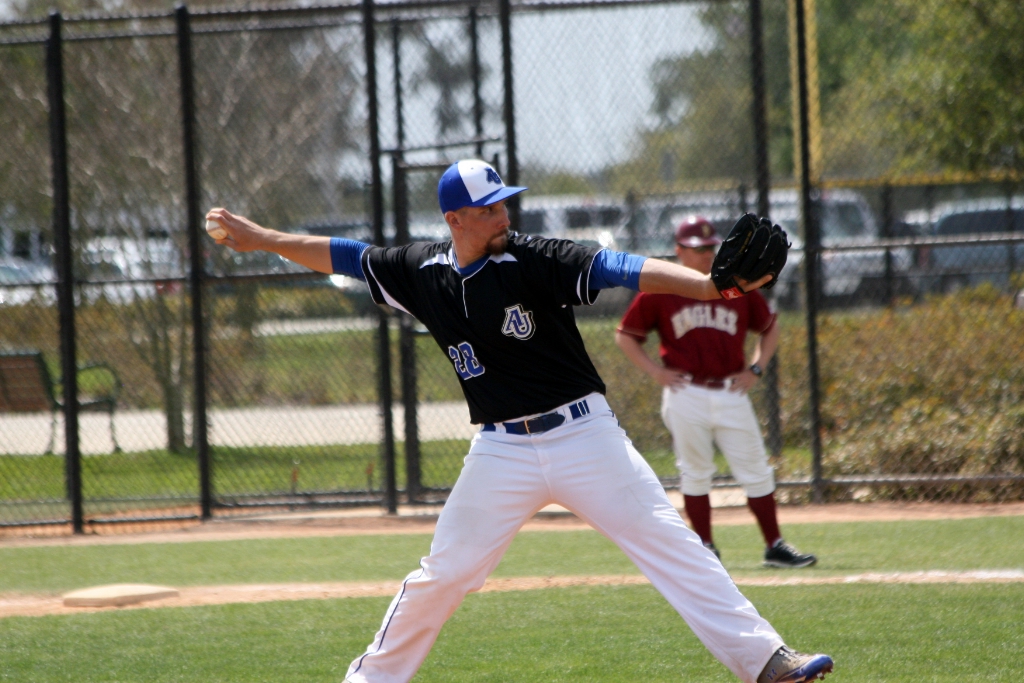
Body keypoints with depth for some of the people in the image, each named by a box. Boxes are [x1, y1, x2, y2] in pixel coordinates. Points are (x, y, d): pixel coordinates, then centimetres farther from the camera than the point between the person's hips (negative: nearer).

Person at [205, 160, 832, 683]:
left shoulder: (534, 261, -10)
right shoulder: (423, 272, 1)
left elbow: (620, 269, -23)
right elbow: (343, 256, 16)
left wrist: (713, 285, -35)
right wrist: (258, 237, 20)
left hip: (584, 433, -3)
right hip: (502, 450, 3)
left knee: (669, 543, -9)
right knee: (444, 572, 5)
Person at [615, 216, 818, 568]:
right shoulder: (658, 291, 0)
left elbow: (769, 328, 18)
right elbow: (625, 335, 7)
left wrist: (756, 368, 6)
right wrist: (655, 371, -2)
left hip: (731, 393, 2)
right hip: (686, 394, -2)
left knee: (756, 472, 1)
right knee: (695, 474, 5)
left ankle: (774, 546, 6)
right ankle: (705, 548, 13)